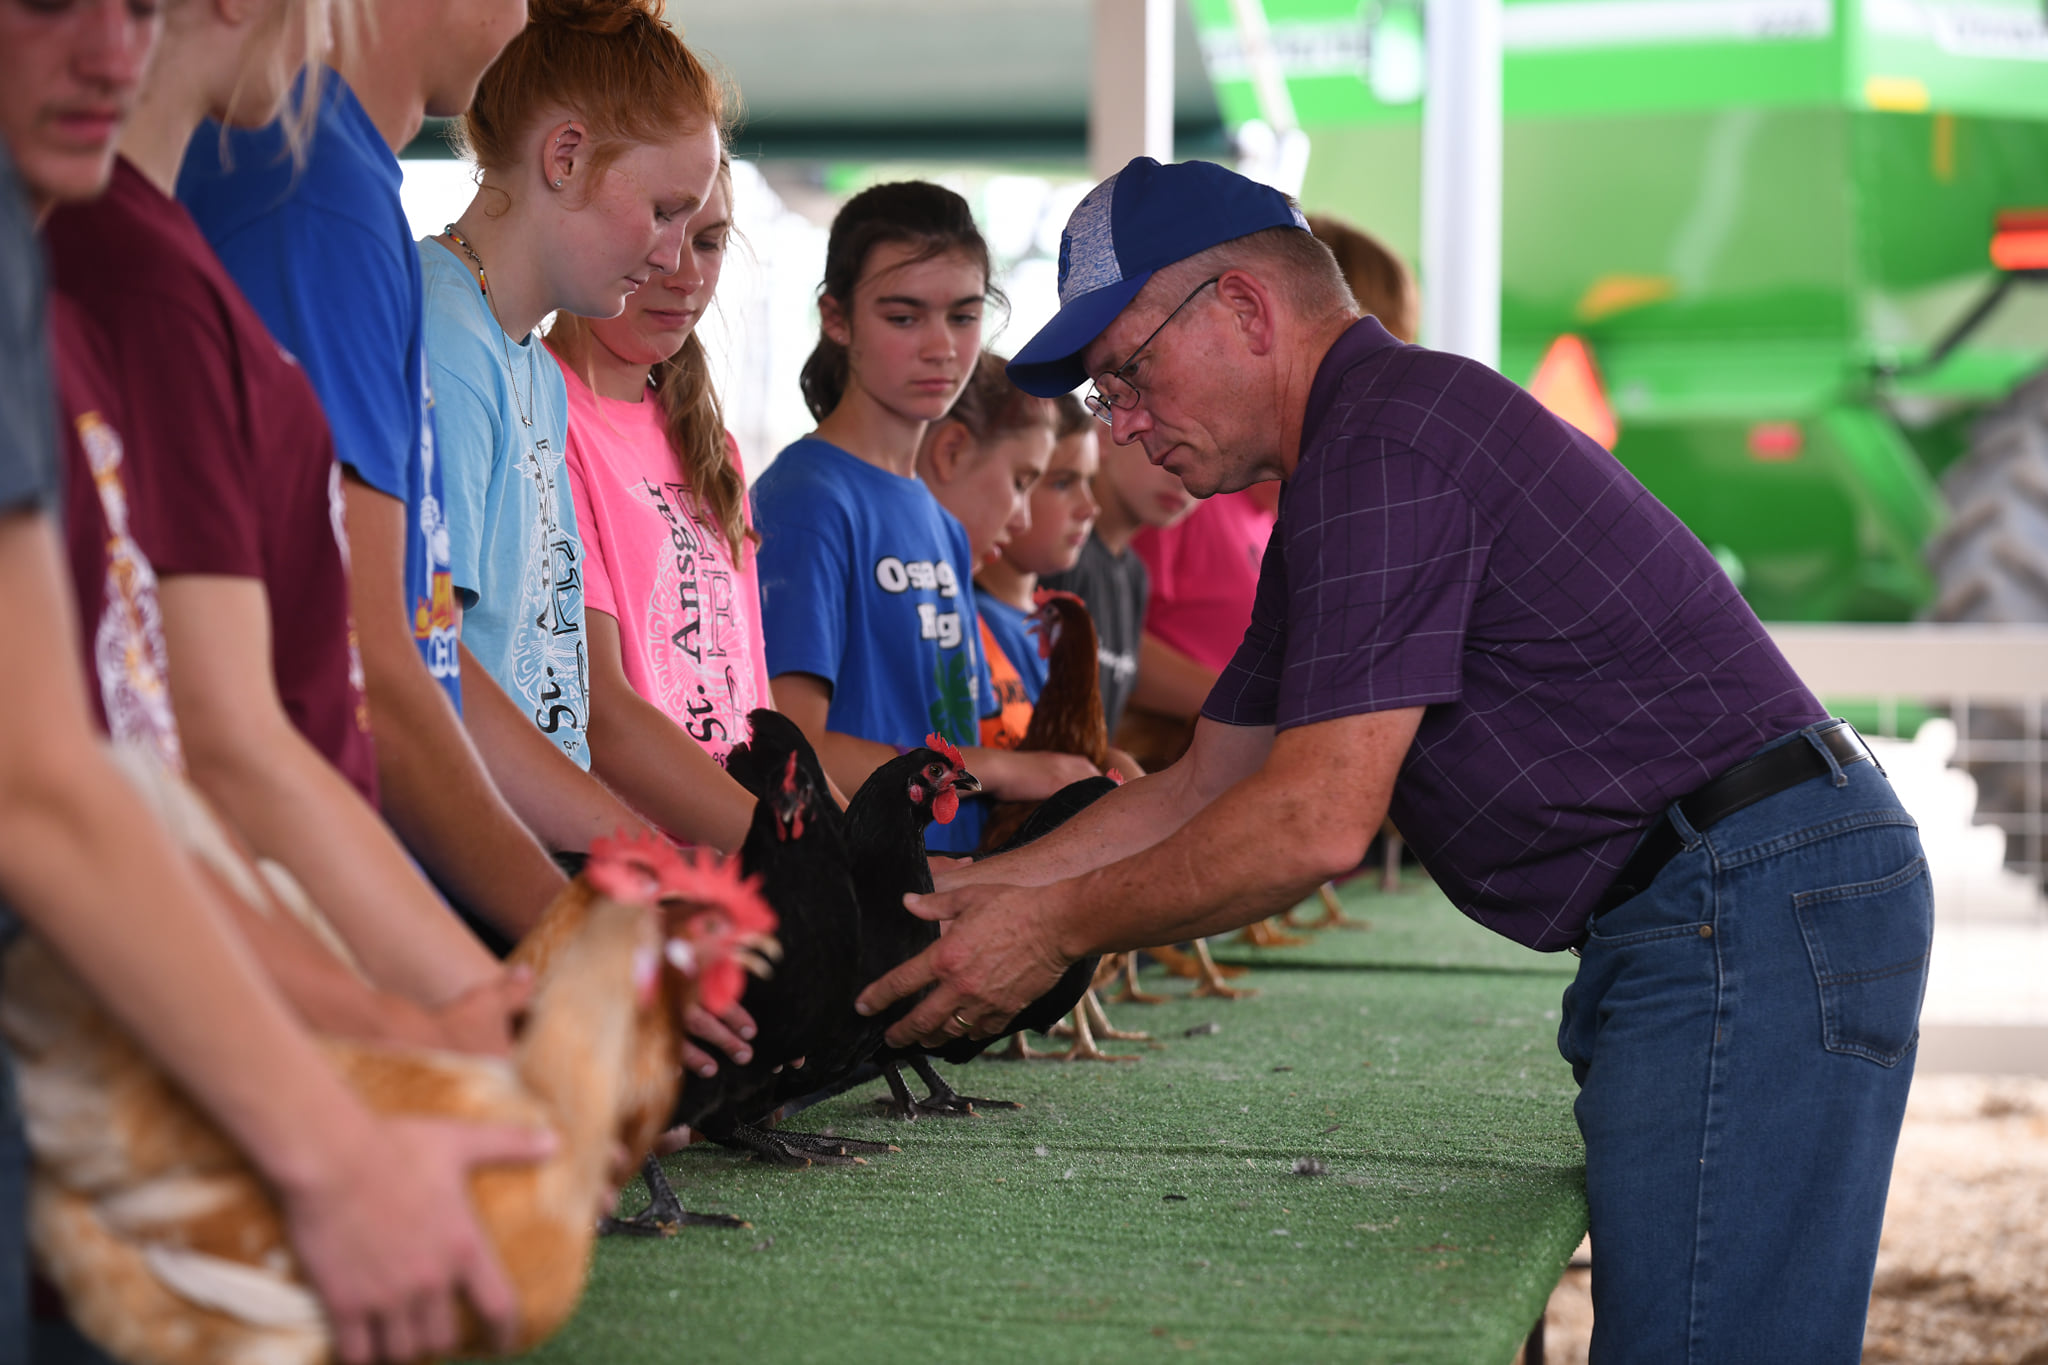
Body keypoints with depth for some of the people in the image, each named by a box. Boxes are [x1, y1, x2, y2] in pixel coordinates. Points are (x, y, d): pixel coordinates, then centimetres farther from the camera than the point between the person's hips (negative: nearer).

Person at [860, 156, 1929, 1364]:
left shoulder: (1380, 444, -13)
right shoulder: (1353, 456, 21)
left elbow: (1317, 822, -19)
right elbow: (1202, 791, 23)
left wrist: (1056, 931, -9)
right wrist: (951, 896, 16)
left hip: (1747, 910, -11)